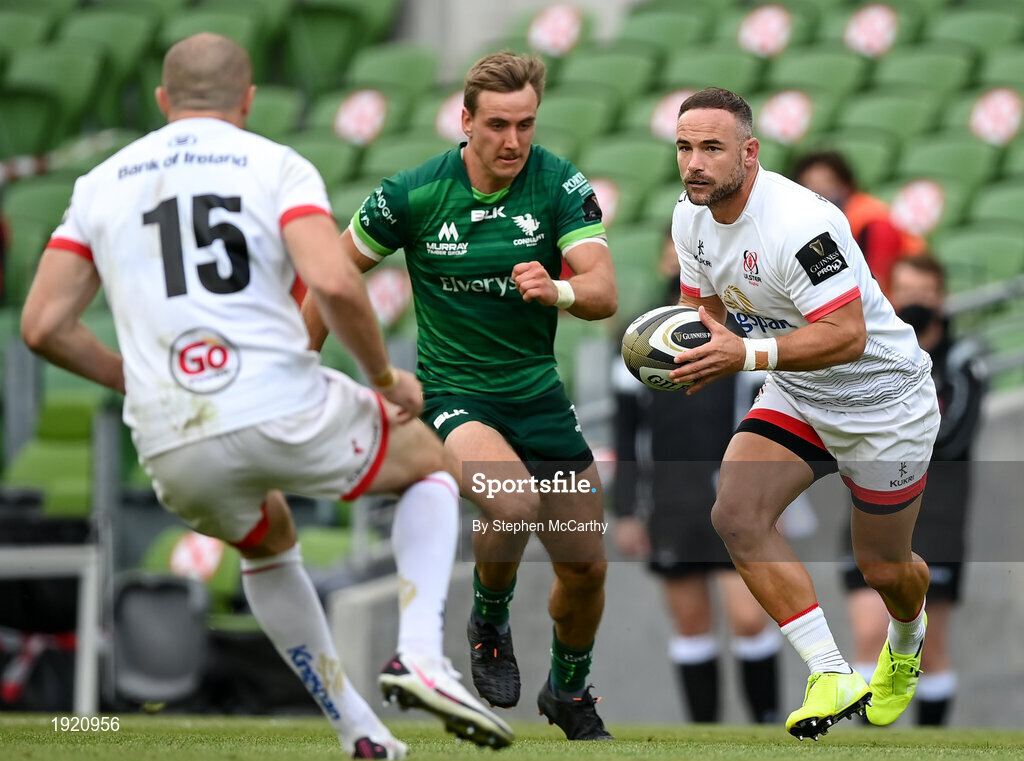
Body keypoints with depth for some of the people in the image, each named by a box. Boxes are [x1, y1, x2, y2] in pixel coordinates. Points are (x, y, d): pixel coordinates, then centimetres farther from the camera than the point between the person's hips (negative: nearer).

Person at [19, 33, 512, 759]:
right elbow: (334, 283, -13)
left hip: (173, 447, 3)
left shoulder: (102, 184, 15)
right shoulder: (277, 167, 4)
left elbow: (43, 326, 11)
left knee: (267, 542, 36)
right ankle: (419, 655, 4)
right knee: (428, 463, 26)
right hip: (283, 410, -3)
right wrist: (386, 377, 3)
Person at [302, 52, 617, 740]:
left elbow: (603, 293, -18)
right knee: (514, 502, -33)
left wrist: (558, 290, -40)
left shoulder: (561, 185, -9)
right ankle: (489, 624, -2)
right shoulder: (414, 194, -12)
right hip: (454, 393, -3)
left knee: (586, 566, 5)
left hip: (538, 394, 3)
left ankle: (569, 692, 34)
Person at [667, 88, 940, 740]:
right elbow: (705, 303, 12)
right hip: (795, 398, 7)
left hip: (881, 398, -7)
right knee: (737, 516, -19)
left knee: (884, 567, 9)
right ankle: (833, 676, -15)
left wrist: (746, 355, -41)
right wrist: (700, 351, -11)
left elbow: (847, 335, -34)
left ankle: (906, 641, 48)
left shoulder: (799, 222, -32)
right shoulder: (692, 219, -6)